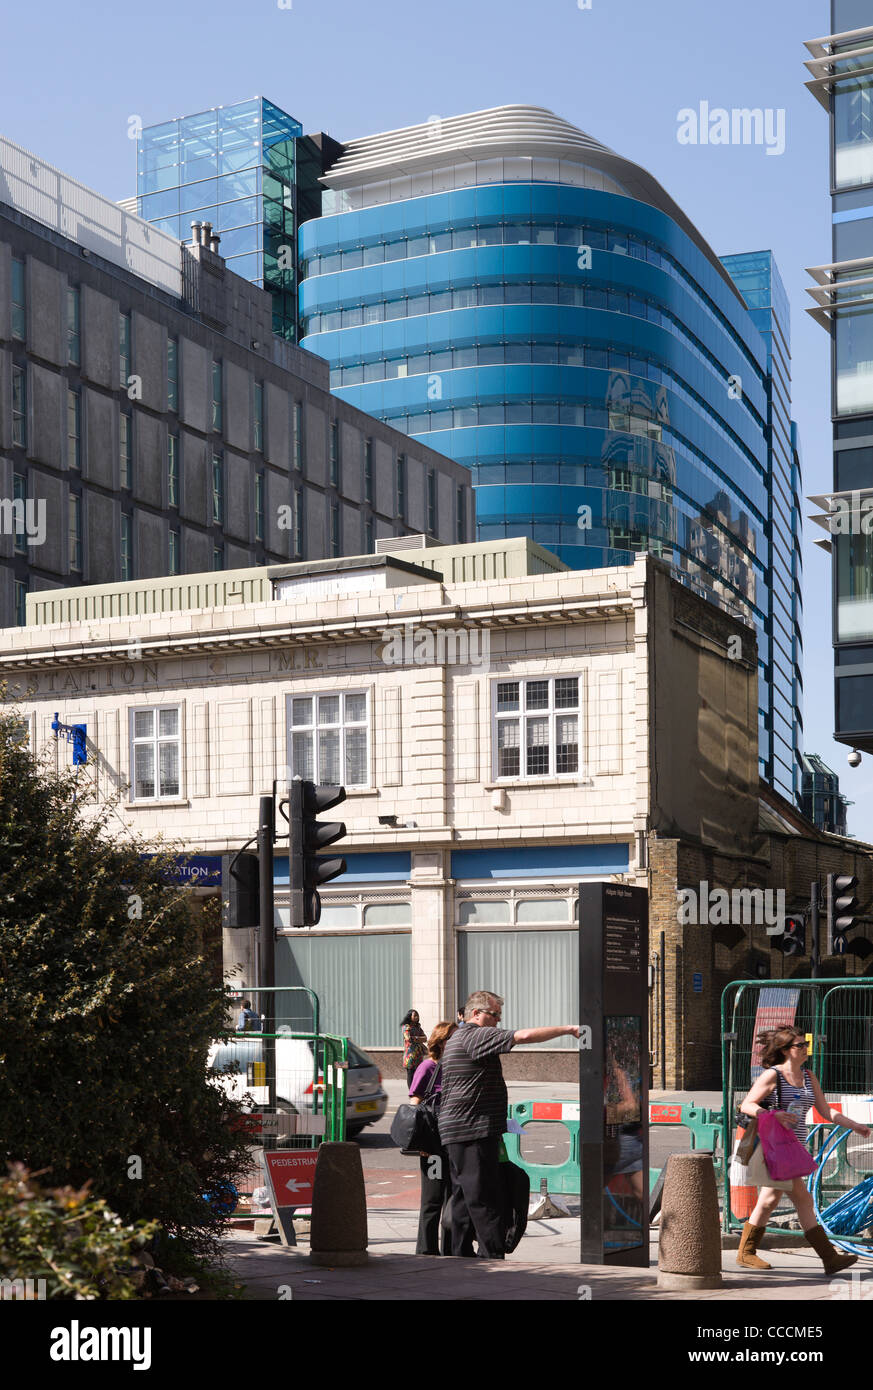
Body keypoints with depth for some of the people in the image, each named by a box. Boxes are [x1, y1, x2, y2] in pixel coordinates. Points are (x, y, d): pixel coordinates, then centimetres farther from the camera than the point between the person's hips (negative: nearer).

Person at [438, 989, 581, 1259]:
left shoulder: (458, 1039, 22)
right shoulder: (474, 1036, -12)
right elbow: (523, 1036, -21)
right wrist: (566, 1029, -16)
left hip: (459, 1134, 11)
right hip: (473, 1134, -11)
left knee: (464, 1200, 12)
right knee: (484, 1199, -10)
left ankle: (460, 1256, 15)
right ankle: (493, 1257, -10)